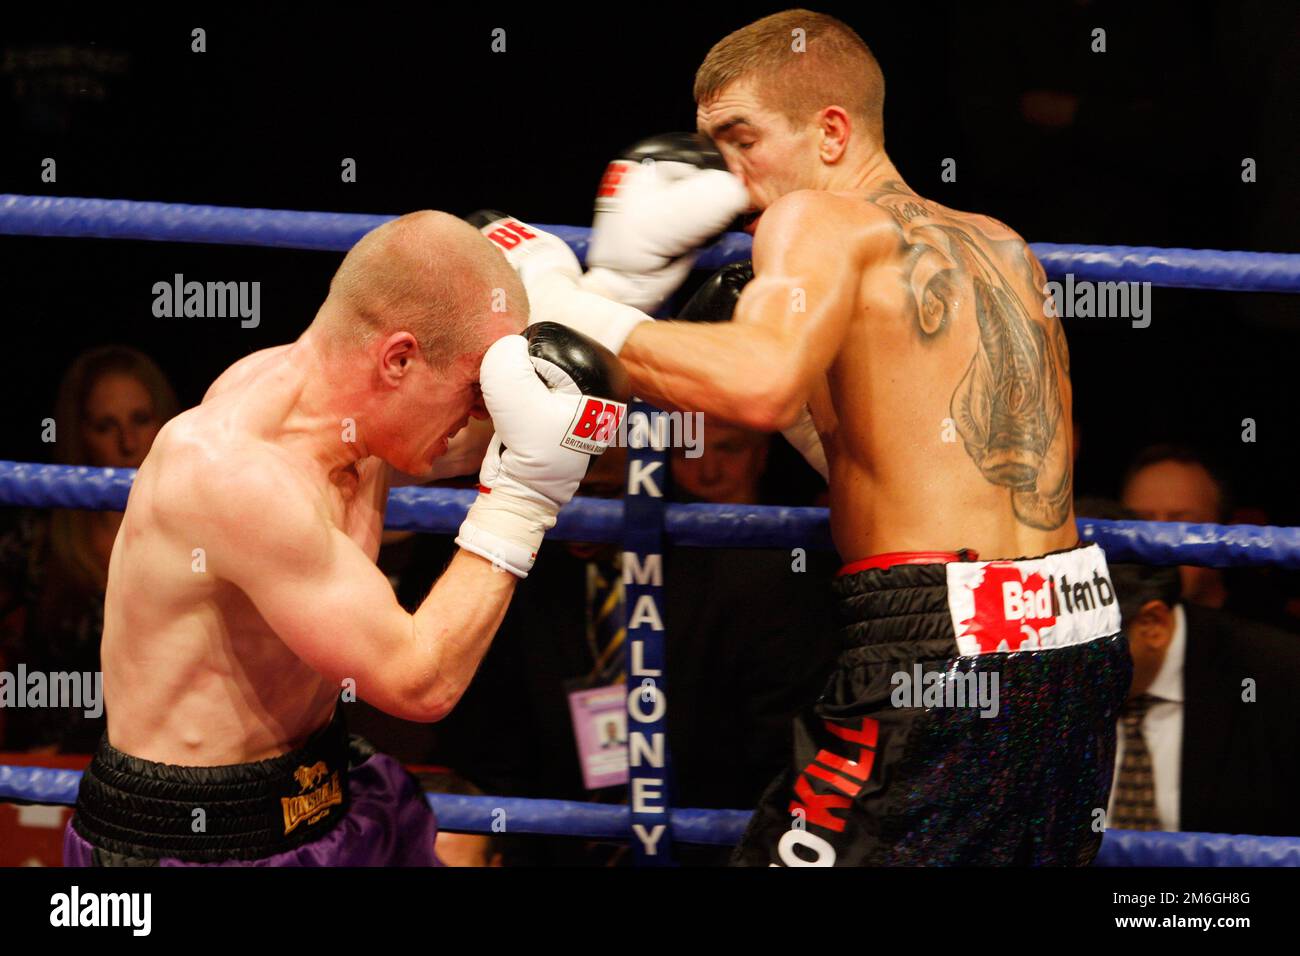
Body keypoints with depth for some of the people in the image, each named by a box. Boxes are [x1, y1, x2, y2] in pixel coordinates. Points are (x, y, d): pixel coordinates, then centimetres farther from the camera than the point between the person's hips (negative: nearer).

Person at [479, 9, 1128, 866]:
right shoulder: (1004, 251, 20)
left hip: (944, 645, -9)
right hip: (1082, 638, 9)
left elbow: (759, 383, -24)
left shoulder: (819, 217, -3)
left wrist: (571, 306, -12)